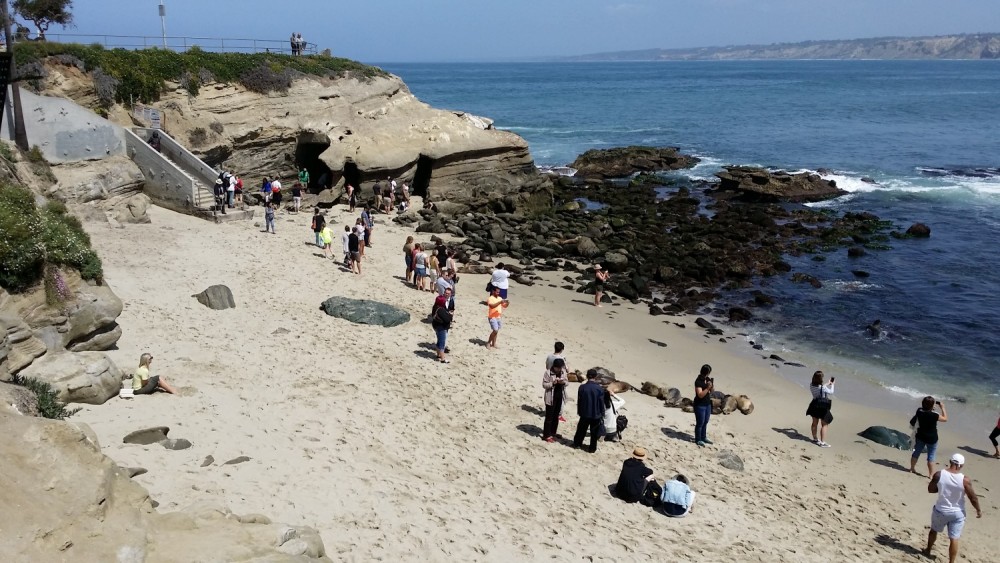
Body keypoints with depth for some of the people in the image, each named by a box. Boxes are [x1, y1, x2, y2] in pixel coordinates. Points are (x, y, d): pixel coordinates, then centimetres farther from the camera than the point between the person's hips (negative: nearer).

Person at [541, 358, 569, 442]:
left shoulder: (563, 372, 0)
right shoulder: (548, 372, -15)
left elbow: (567, 381, 9)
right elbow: (544, 384, -13)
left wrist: (564, 382, -14)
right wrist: (553, 383, -28)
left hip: (559, 396, 6)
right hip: (551, 397, -6)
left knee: (556, 416, 14)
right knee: (549, 417, 0)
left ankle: (552, 434, 26)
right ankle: (546, 435, 8)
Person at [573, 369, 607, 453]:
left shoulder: (582, 387, -10)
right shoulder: (599, 388, -15)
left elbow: (579, 401, -1)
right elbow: (601, 403, -8)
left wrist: (579, 412, 13)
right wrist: (602, 414, 4)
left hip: (584, 414, 2)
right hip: (596, 414, -2)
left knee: (581, 429, 20)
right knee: (594, 433, 11)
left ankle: (577, 443, 33)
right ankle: (592, 448, 17)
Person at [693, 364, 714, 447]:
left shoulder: (708, 379, 3)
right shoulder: (698, 381, -20)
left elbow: (712, 391, 11)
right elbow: (700, 395, -23)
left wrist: (713, 385, -9)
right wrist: (707, 388, -30)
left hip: (708, 404, 8)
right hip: (700, 405, -8)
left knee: (705, 422, 17)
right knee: (700, 423, 2)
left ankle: (703, 437, 31)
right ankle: (698, 440, 14)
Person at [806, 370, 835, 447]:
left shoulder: (811, 385, -6)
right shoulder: (823, 387, -25)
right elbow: (831, 392, -6)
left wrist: (828, 384, 24)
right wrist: (832, 384, 10)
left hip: (814, 406, 6)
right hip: (823, 407, -6)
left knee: (815, 423, 19)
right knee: (824, 425, 5)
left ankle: (815, 439, 34)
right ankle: (823, 442, 6)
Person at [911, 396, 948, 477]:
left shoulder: (919, 411, -13)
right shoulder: (934, 415, -27)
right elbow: (945, 419, -12)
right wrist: (942, 408, -4)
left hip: (920, 437, 5)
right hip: (931, 439, -5)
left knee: (916, 452, 20)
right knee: (931, 457, 8)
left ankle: (912, 468, 36)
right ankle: (931, 474, 15)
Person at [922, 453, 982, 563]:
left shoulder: (939, 475, -15)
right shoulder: (964, 480, -18)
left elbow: (930, 489, -3)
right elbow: (973, 498, -10)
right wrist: (978, 510, 7)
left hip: (941, 511, 2)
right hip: (957, 513, -2)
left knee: (934, 530, 26)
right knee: (954, 539, 5)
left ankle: (928, 550, 44)